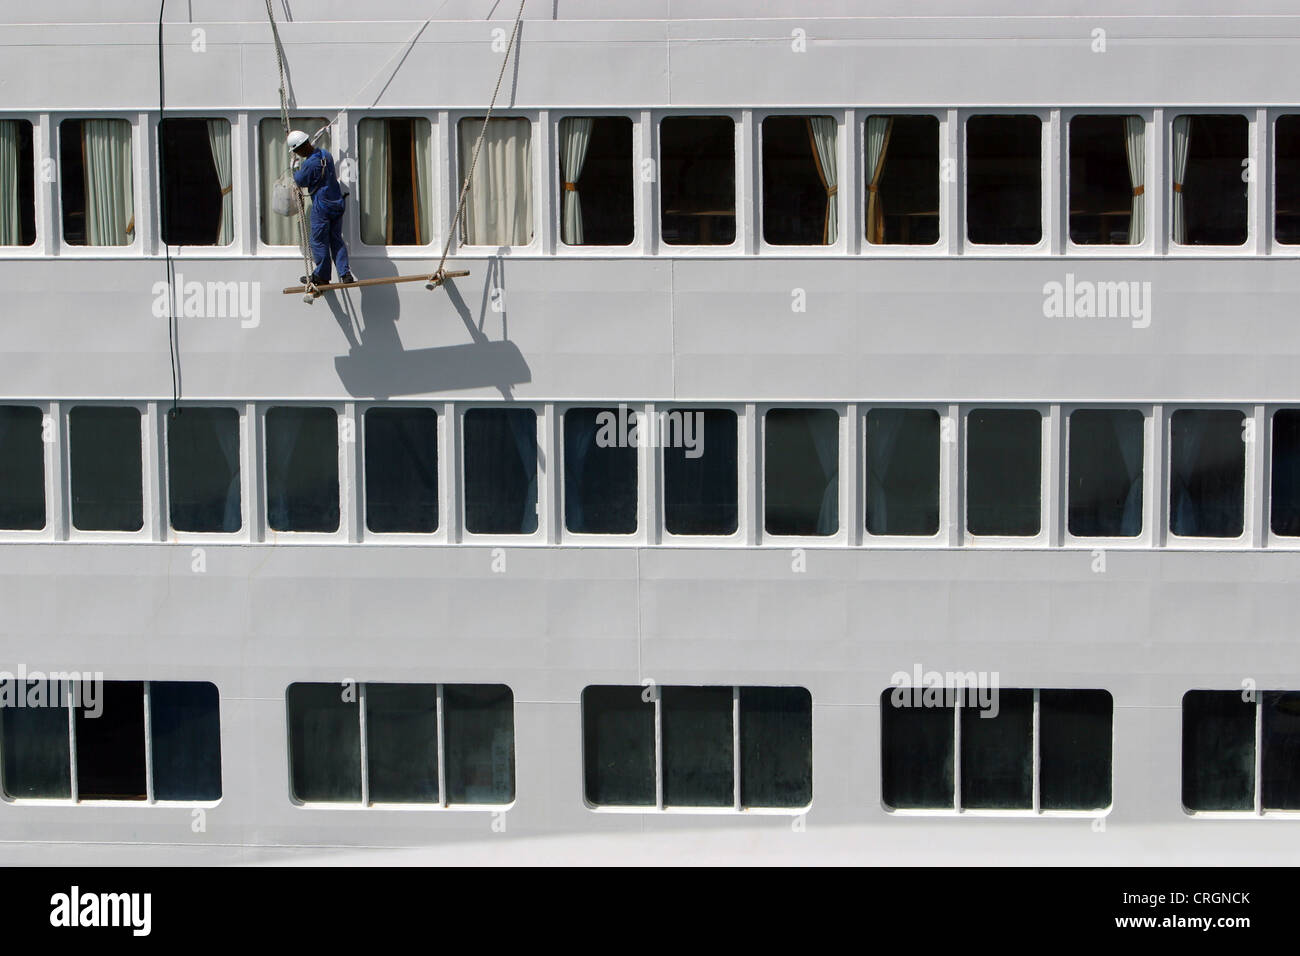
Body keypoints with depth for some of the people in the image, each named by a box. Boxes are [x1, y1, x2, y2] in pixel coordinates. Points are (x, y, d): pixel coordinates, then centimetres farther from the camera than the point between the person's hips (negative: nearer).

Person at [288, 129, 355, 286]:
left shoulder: (310, 163, -20)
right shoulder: (327, 155, 6)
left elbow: (301, 181, -5)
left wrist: (296, 168, 14)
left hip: (321, 205, -8)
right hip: (337, 203, 8)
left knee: (319, 241, 5)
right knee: (336, 239, 11)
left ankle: (321, 276, 13)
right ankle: (345, 273, 3)